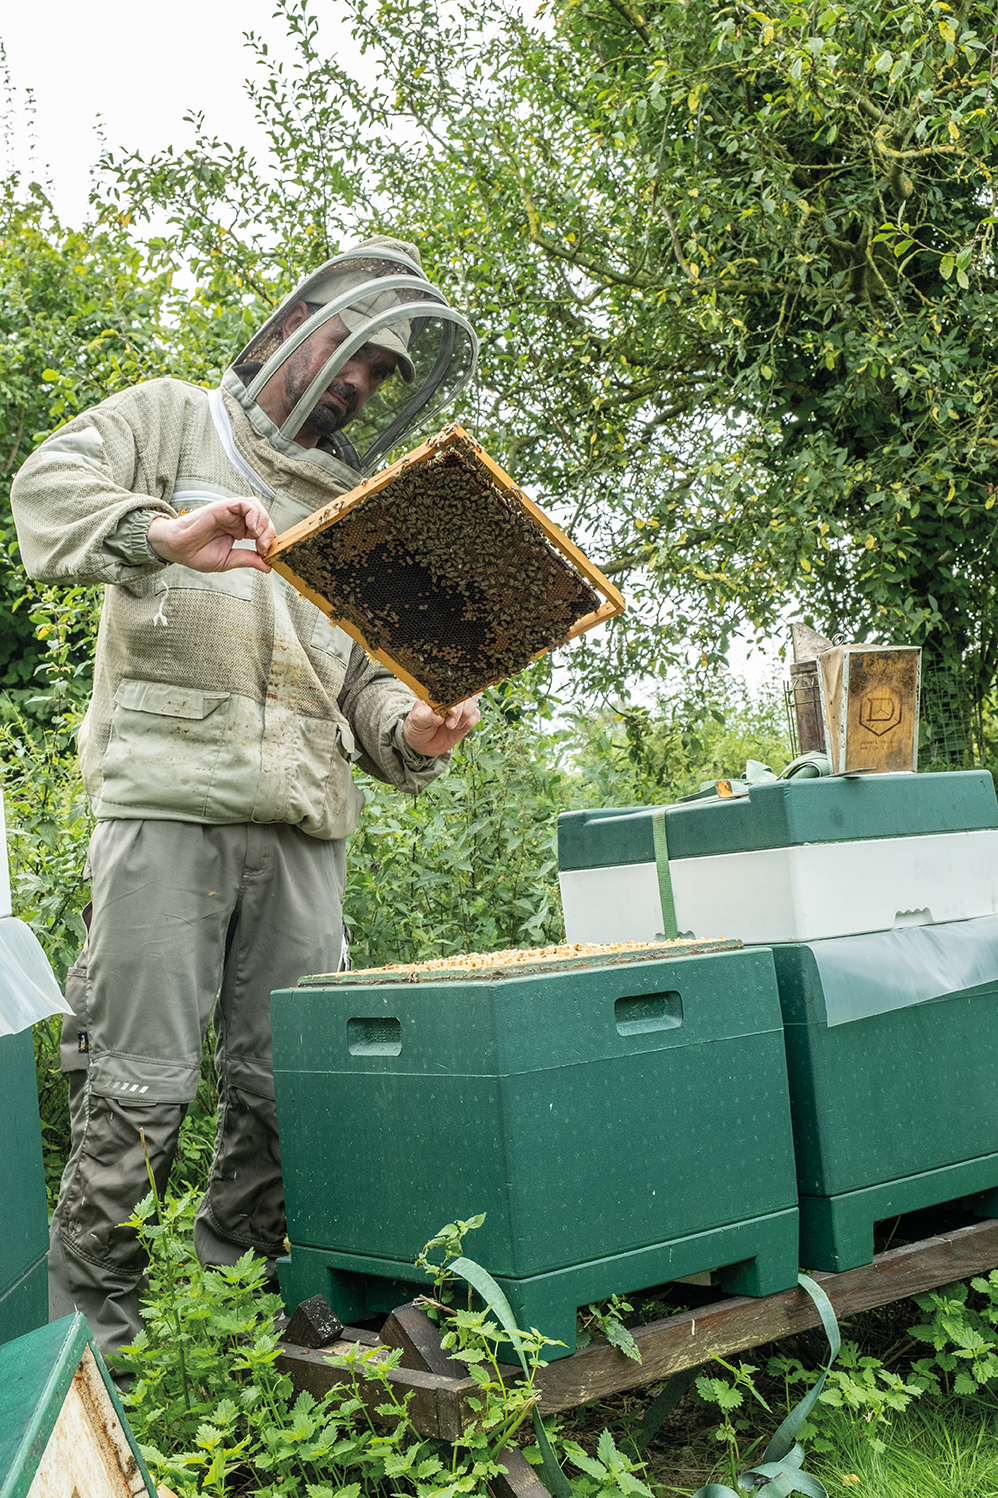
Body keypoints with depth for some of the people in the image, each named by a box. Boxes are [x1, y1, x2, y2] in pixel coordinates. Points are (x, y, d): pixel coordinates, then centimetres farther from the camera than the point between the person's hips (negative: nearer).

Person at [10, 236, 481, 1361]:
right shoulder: (171, 422, 14)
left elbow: (372, 677, 20)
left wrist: (413, 729, -4)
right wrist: (167, 531, -23)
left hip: (303, 825, 5)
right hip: (167, 797, -4)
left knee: (285, 1081, 2)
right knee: (141, 1080, -6)